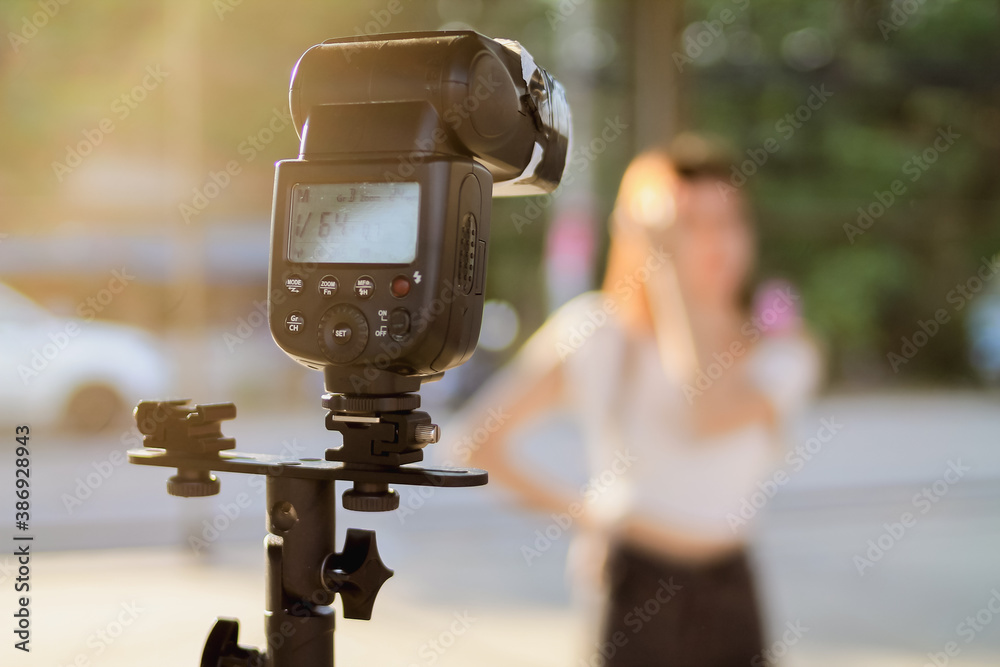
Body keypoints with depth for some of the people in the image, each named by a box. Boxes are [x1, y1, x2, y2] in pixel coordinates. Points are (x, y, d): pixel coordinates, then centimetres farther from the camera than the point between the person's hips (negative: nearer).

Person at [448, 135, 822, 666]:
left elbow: (709, 415, -24)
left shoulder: (781, 349, -1)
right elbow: (476, 439, -5)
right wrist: (571, 510, 1)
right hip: (630, 595, -2)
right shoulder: (598, 331, -5)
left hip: (729, 601, 3)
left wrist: (669, 266, -19)